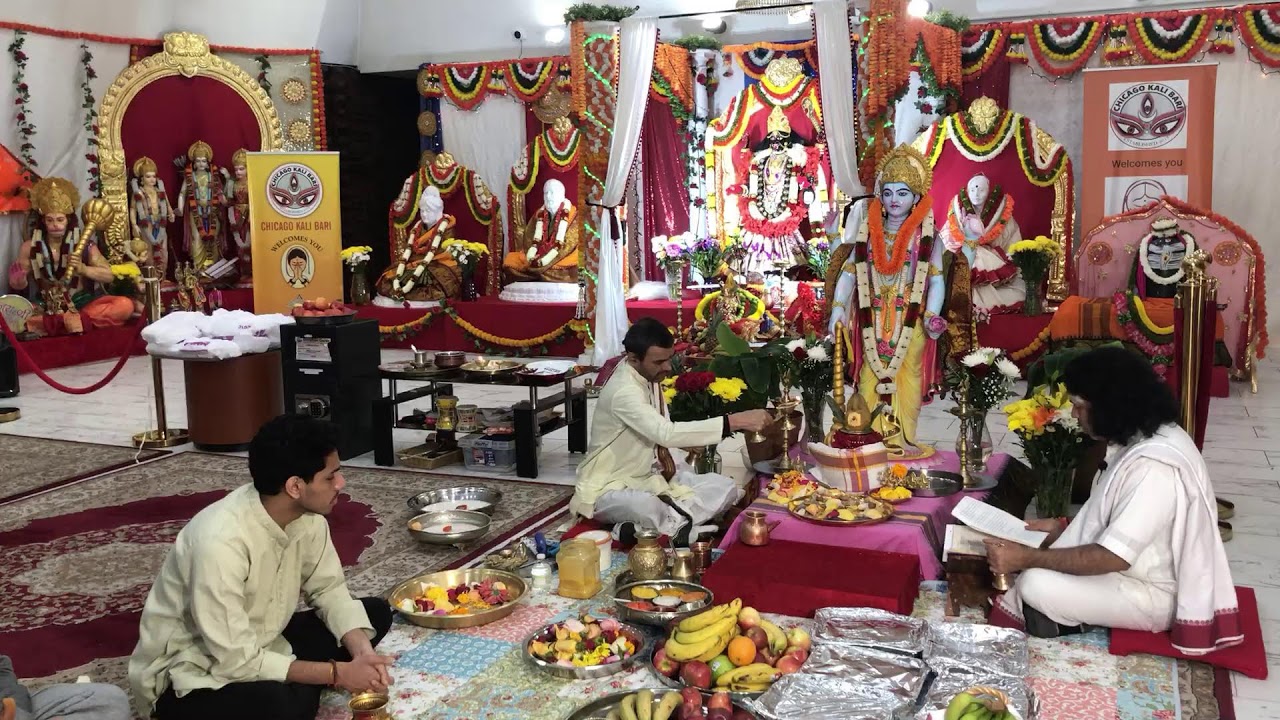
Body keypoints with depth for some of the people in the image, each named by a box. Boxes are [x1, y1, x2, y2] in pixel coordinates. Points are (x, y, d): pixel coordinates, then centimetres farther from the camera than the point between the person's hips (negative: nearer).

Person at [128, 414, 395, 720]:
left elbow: (328, 589, 0)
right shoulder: (220, 542, -33)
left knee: (376, 612, 1)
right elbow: (237, 662, -30)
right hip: (189, 674, -8)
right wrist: (338, 673, -25)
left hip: (258, 646, 8)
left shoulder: (307, 515, -12)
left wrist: (362, 650, -17)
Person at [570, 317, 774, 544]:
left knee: (725, 488, -9)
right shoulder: (624, 391, -26)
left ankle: (641, 528, -16)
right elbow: (667, 433, -39)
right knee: (652, 508, -45)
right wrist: (736, 421, -41)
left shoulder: (646, 375, 2)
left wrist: (663, 449, -2)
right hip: (608, 489, -10)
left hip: (644, 478, 10)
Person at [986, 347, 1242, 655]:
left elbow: (1113, 558, -31)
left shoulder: (1154, 467, -32)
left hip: (1154, 594, -10)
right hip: (1142, 568, 10)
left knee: (1035, 585, -19)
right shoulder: (1148, 436, -1)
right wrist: (1064, 528, 4)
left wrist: (1028, 558, -27)